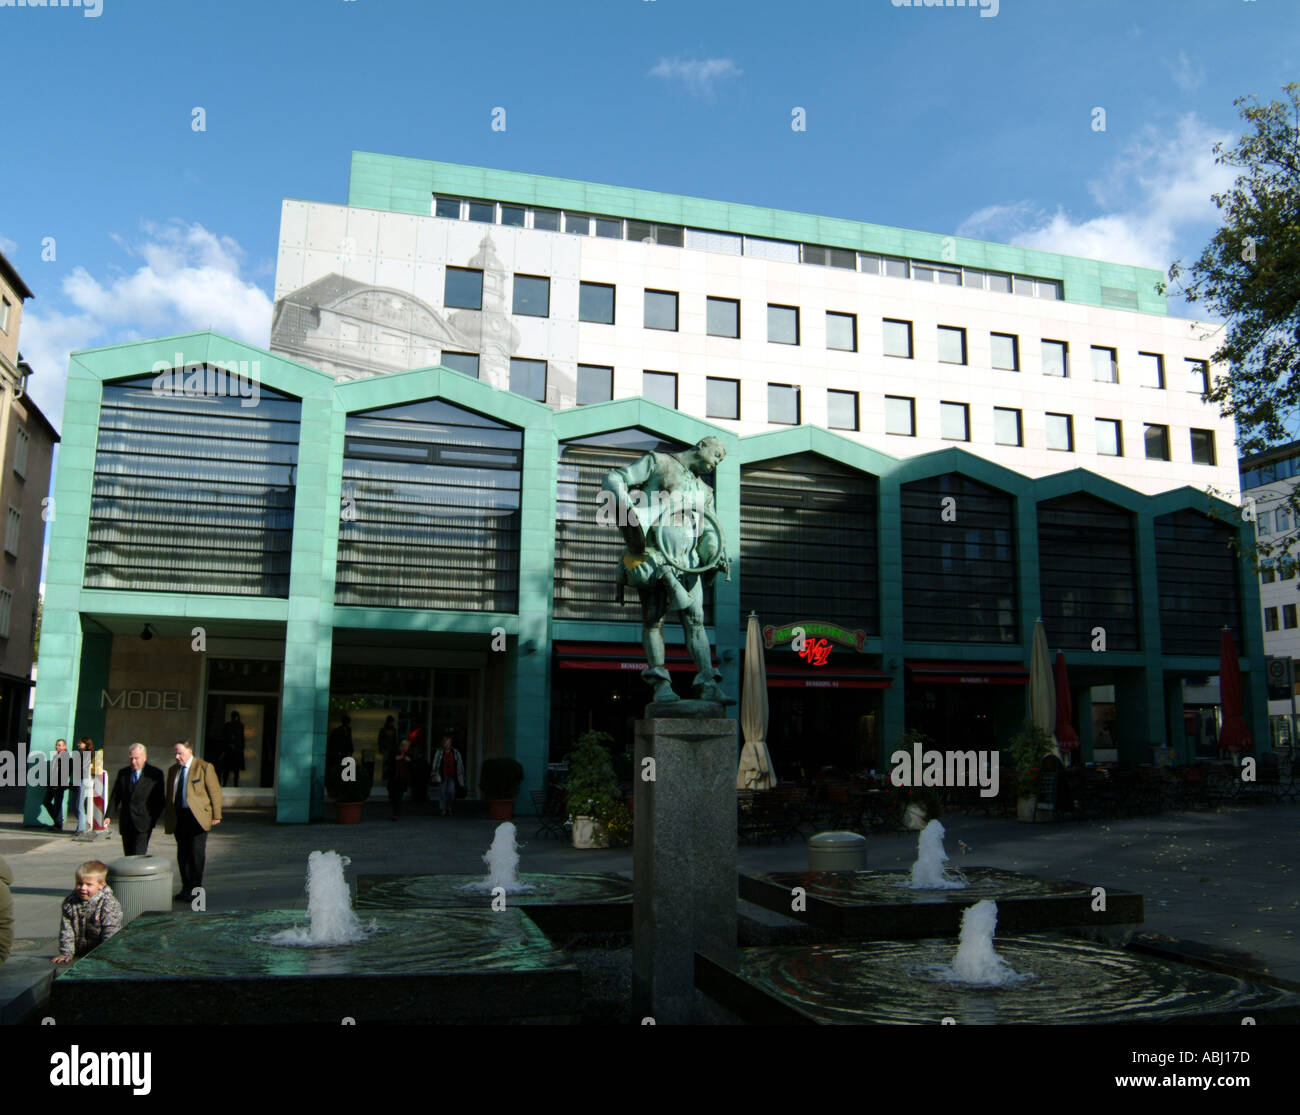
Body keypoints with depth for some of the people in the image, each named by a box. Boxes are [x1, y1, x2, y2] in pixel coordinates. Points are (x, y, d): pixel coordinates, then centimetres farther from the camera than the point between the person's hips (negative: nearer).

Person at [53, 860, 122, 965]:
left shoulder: (110, 904, -10)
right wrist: (66, 953, 0)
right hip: (78, 955, 5)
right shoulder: (69, 903, 4)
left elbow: (111, 934, -10)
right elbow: (66, 930, 6)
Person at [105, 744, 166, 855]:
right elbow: (115, 796, 9)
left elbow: (160, 800, 0)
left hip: (143, 822, -5)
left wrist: (154, 818, -9)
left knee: (138, 855, -14)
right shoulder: (122, 773, 10)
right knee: (128, 856, 8)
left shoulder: (155, 774, -2)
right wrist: (108, 816, -3)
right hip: (126, 823, 5)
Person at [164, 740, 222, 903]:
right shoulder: (172, 770, 14)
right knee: (182, 853, 8)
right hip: (178, 817, 6)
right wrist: (167, 818, 13)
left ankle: (195, 889, 0)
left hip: (197, 816, -6)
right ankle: (186, 887, 18)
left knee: (196, 853, -7)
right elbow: (169, 795, 18)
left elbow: (215, 792, -4)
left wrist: (216, 815, -7)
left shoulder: (205, 767, -4)